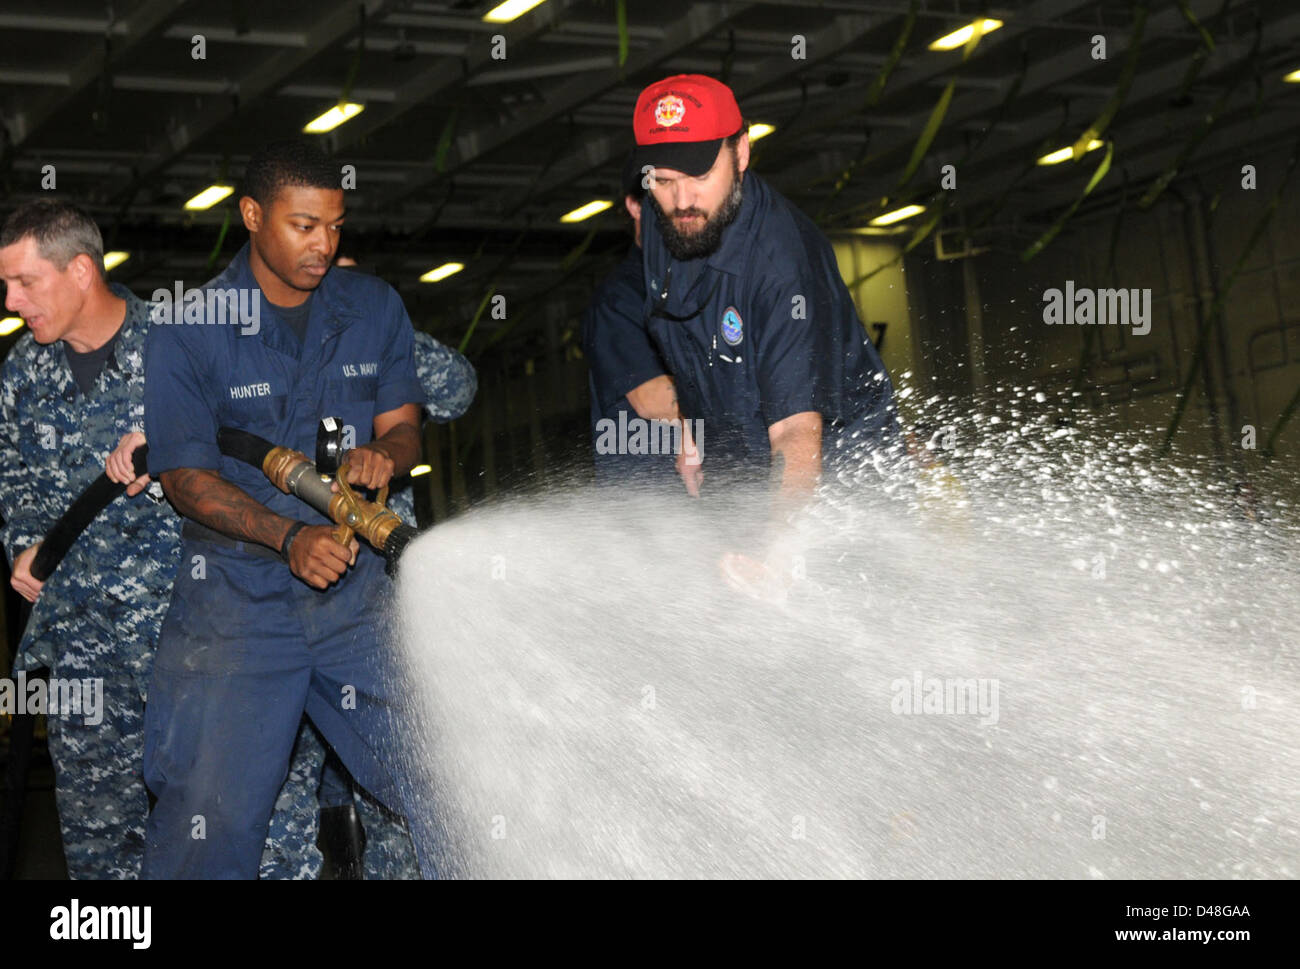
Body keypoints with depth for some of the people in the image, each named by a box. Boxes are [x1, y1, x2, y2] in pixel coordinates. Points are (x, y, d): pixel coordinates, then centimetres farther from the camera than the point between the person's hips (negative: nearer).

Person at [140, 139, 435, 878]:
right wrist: (289, 537, -20)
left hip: (357, 582, 3)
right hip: (236, 594, -2)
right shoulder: (189, 330, -5)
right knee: (207, 815, -3)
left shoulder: (375, 308, 6)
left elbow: (404, 423, 10)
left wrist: (385, 454, -16)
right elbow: (186, 476, -6)